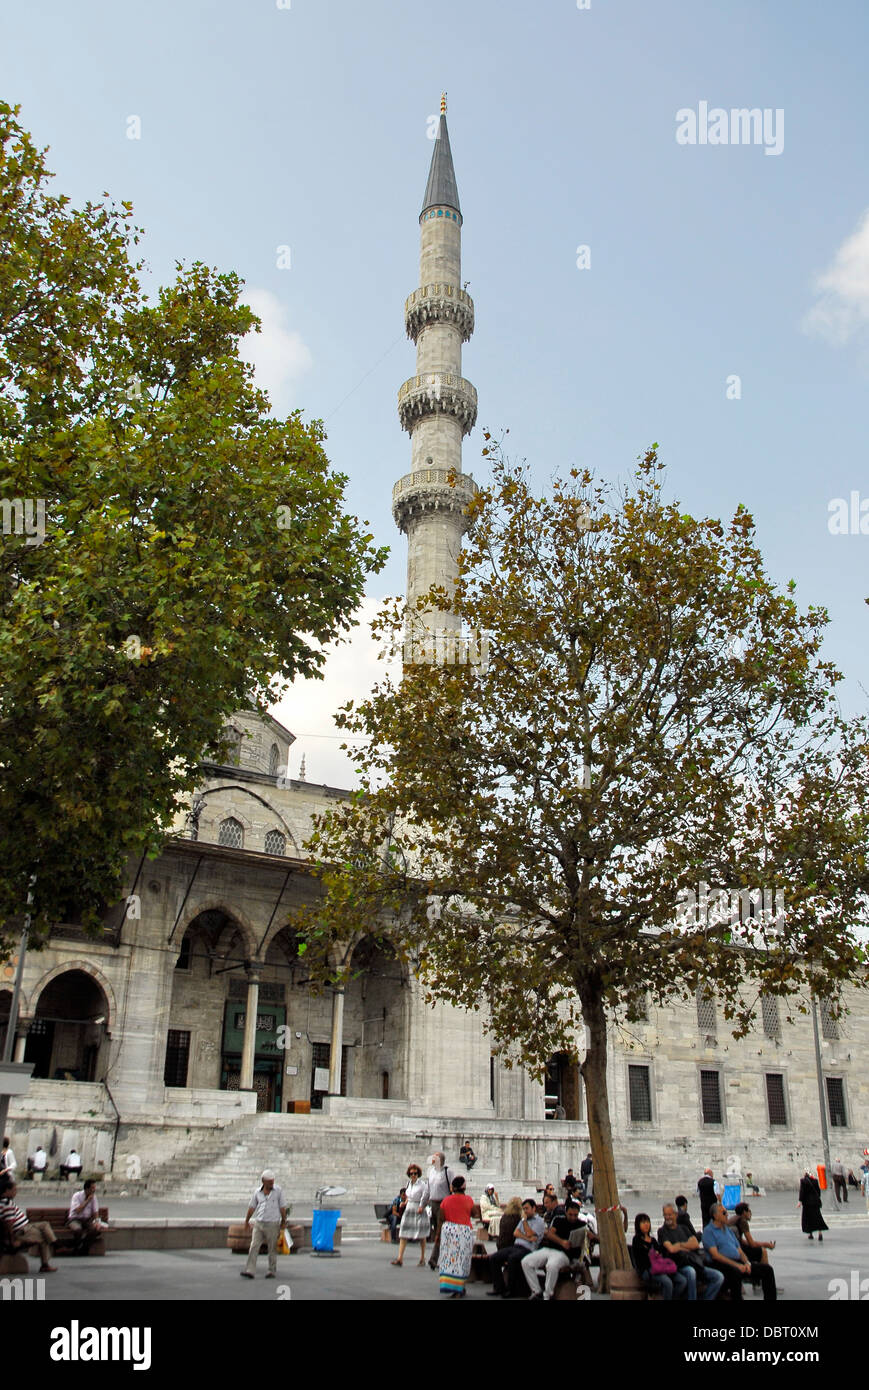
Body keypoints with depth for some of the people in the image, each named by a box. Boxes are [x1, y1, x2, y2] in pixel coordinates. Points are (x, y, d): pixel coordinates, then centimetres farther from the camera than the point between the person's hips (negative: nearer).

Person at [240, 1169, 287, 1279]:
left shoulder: (278, 1191, -2)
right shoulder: (258, 1192, 4)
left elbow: (282, 1208, 3)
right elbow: (252, 1207, 12)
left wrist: (283, 1222, 5)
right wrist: (246, 1222, 16)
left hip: (272, 1224, -2)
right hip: (258, 1223, 2)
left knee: (272, 1249, 4)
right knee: (254, 1247, -7)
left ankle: (272, 1272, 15)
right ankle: (250, 1271, -7)